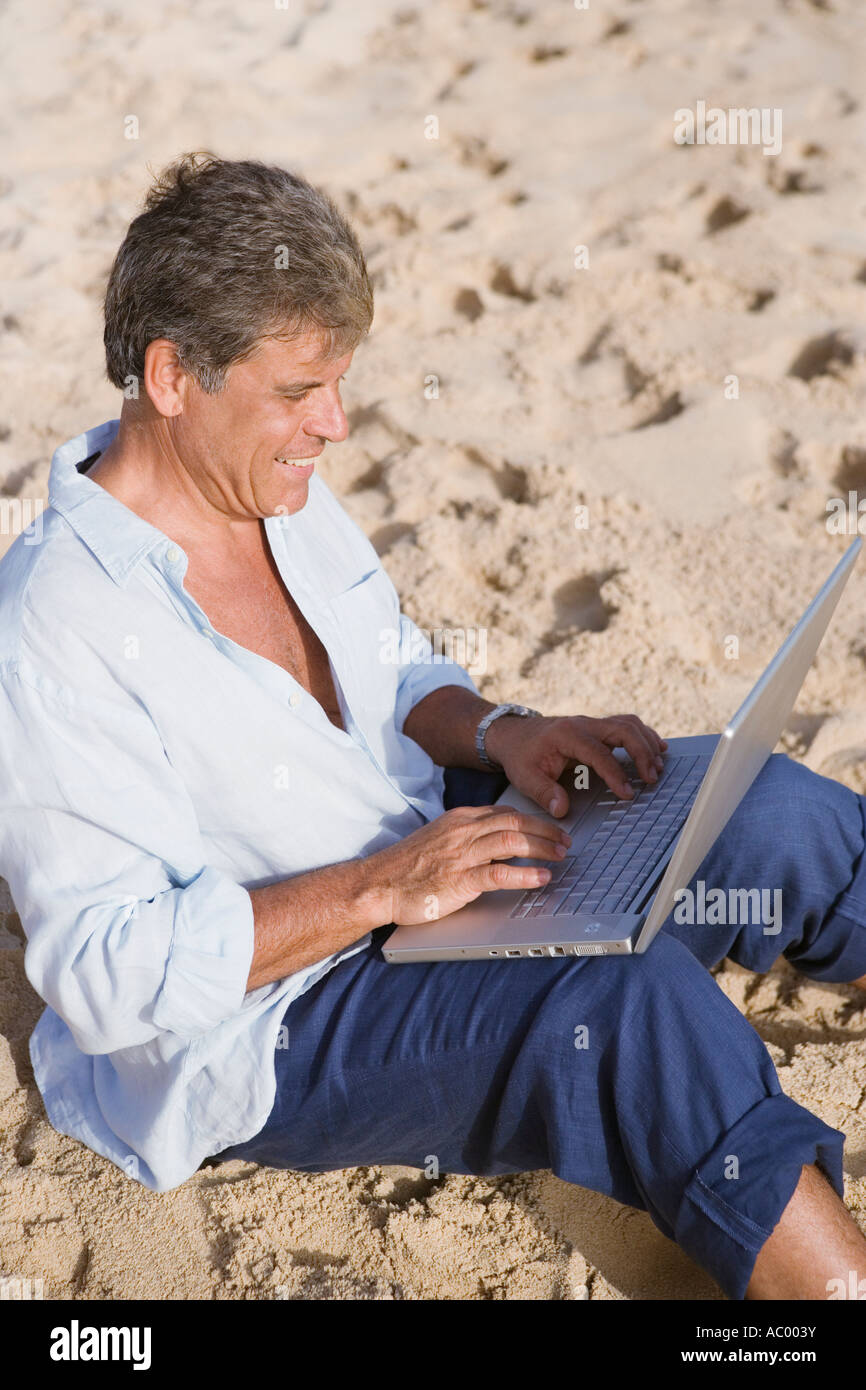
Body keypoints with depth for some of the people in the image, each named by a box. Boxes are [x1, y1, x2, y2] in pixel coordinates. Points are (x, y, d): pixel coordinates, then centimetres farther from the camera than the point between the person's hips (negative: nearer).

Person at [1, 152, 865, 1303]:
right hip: (275, 1031, -7)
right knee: (631, 996, -32)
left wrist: (494, 731, -7)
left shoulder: (284, 495, 1)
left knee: (770, 810, -7)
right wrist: (376, 889, -28)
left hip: (428, 857, 8)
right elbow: (103, 972, -23)